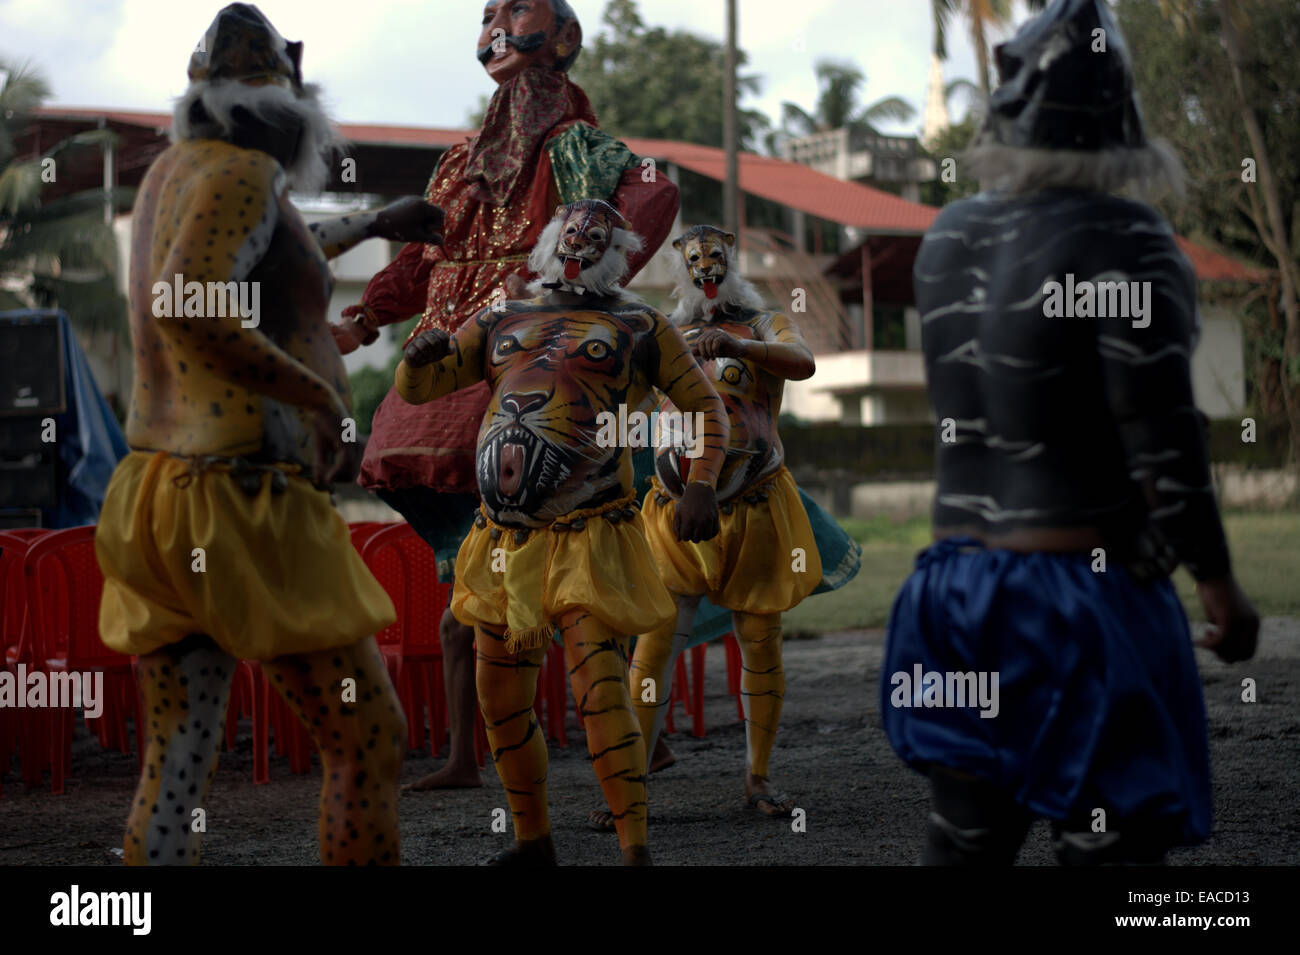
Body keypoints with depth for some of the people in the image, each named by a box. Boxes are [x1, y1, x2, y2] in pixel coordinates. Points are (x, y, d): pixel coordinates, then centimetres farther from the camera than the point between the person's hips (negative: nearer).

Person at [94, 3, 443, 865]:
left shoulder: (174, 171, 16)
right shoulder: (243, 172, -12)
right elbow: (186, 305, -29)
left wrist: (376, 225, 50)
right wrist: (315, 391, -19)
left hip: (161, 490, 9)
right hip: (247, 503, -9)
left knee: (177, 764, 6)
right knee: (366, 738, 5)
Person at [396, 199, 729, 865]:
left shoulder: (639, 328, 8)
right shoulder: (501, 322, 17)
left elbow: (704, 405, 10)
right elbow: (415, 389, 17)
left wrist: (701, 485, -7)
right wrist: (420, 354, -7)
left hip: (589, 541, -5)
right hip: (505, 540, 5)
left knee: (600, 695, -18)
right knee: (502, 703, 10)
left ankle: (636, 852, -15)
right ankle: (532, 843, 26)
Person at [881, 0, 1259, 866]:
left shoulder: (947, 240, 6)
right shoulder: (1122, 242, -14)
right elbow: (1164, 443, -17)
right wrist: (1221, 590, -7)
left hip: (961, 580, 7)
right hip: (1086, 598, -6)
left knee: (965, 841, 11)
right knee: (1111, 841, -2)